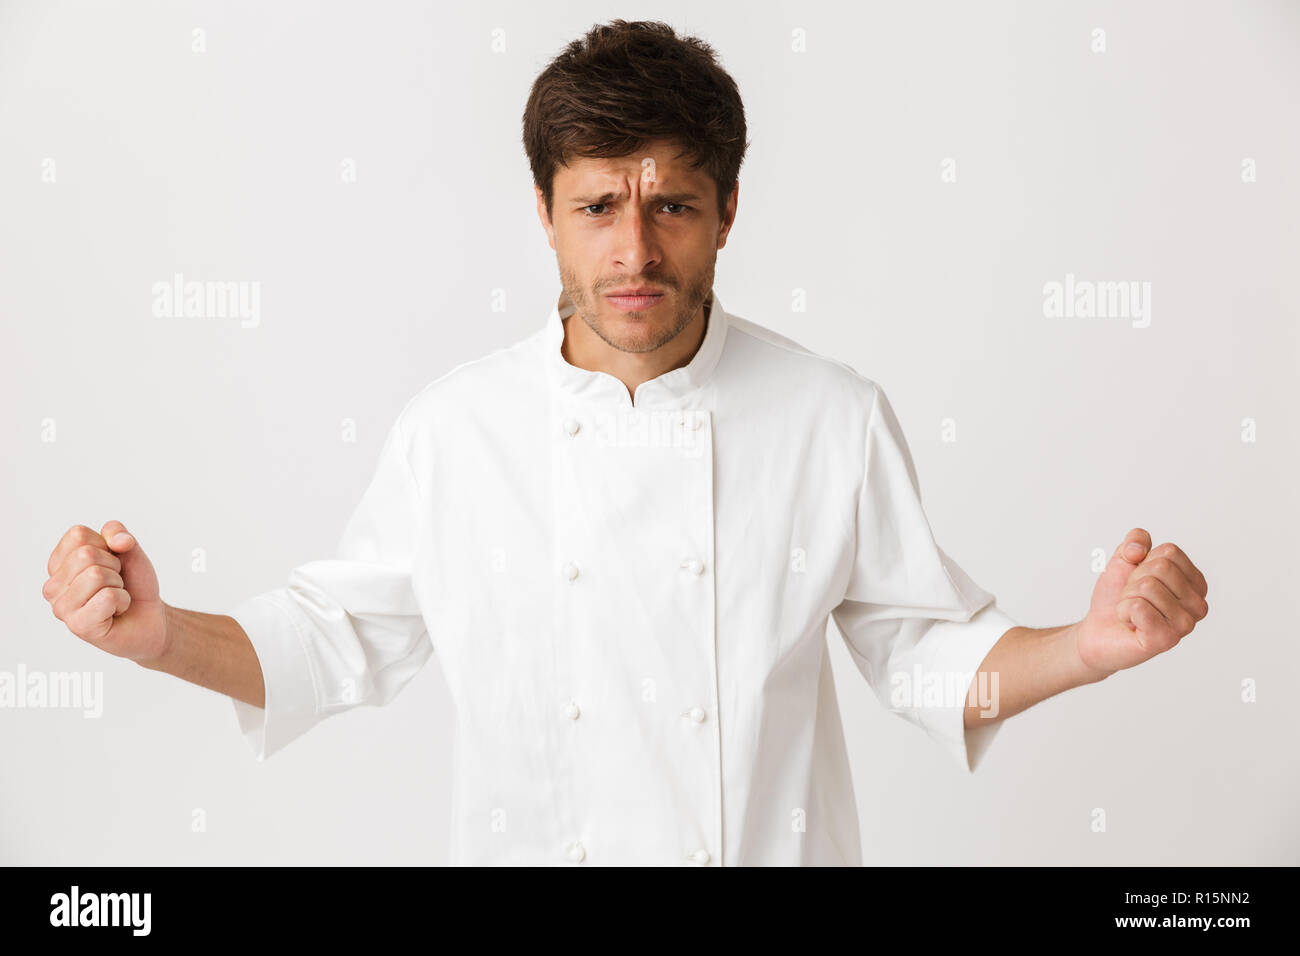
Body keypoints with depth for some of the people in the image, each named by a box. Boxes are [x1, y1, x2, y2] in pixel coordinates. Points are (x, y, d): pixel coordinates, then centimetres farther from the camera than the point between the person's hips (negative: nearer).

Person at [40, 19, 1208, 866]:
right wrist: (161, 635, -14)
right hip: (529, 844, 1)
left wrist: (1085, 647, -19)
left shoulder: (836, 420, -9)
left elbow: (923, 651, -2)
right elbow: (344, 637, 1)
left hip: (772, 845, 0)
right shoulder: (454, 427, -9)